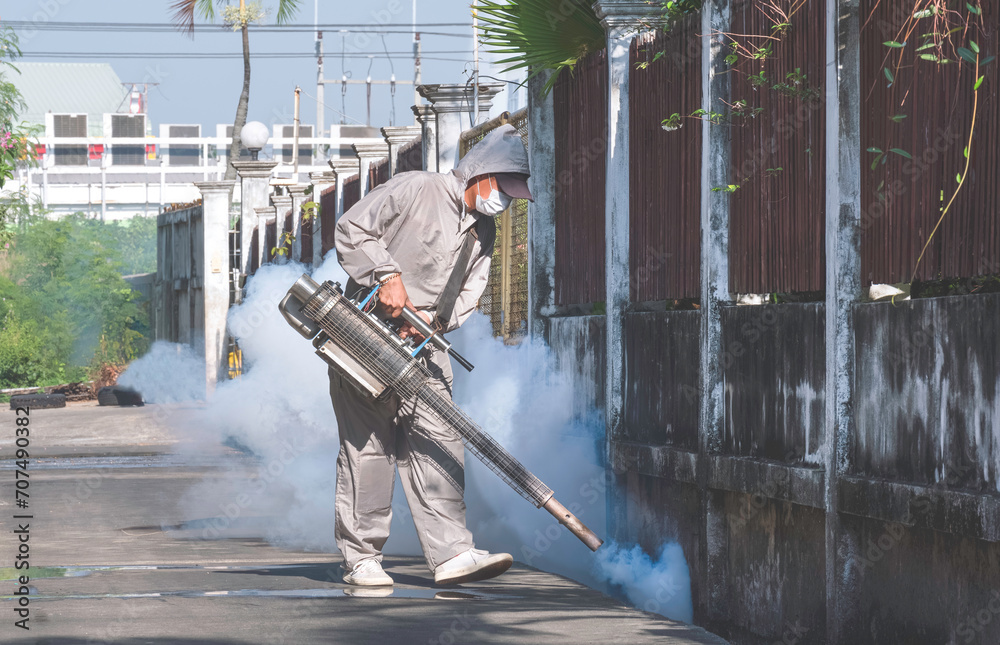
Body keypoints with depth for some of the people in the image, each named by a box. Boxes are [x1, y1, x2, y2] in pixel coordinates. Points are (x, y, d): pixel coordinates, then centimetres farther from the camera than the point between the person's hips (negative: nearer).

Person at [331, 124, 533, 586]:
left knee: (437, 444, -4)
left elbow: (467, 296, 10)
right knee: (368, 446, -4)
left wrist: (435, 317, -10)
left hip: (423, 345, 7)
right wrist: (388, 276, -21)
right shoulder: (414, 190, -8)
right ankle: (361, 557, 4)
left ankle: (451, 553, -9)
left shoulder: (483, 233, 13)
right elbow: (354, 228, -13)